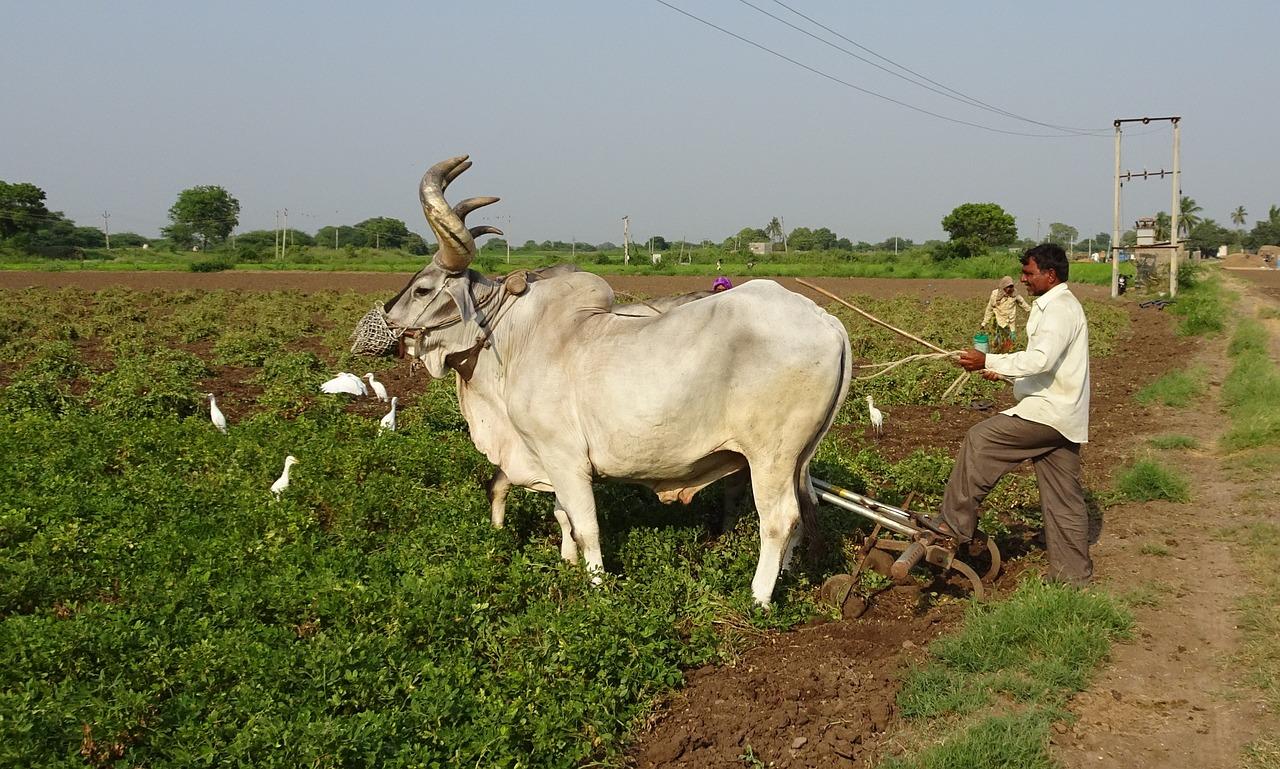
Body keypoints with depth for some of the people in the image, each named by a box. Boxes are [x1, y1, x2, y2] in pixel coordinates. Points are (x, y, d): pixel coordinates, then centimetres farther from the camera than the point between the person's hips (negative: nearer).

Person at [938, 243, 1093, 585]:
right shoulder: (1057, 306, 20)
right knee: (1062, 498, 11)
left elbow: (1041, 359, -30)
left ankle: (956, 524, -8)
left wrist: (989, 361, -31)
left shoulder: (1060, 309, -14)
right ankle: (1073, 574, 16)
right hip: (1062, 417, 11)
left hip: (1049, 413, -11)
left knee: (980, 439, -11)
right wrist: (1002, 372, 17)